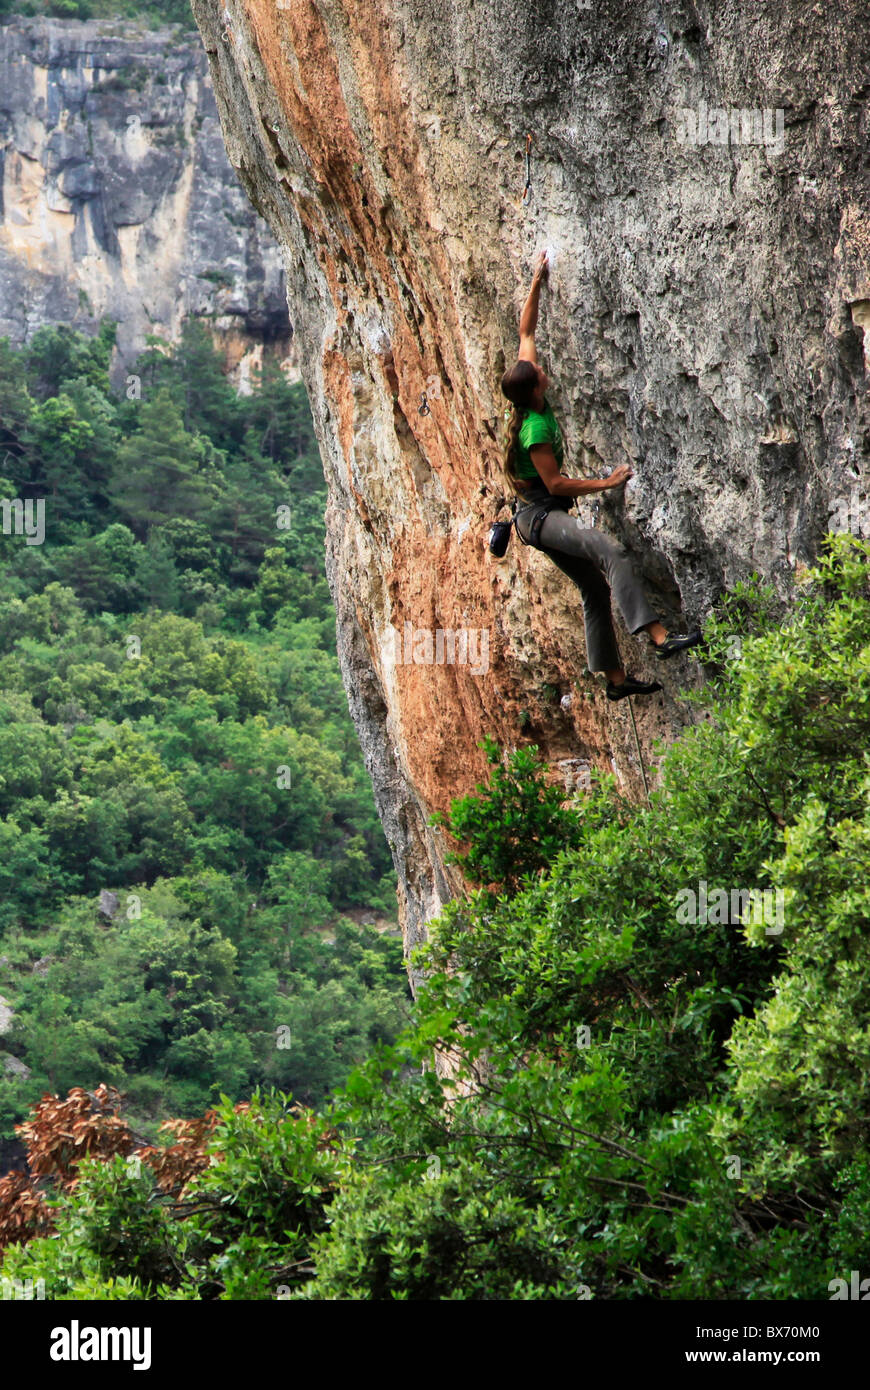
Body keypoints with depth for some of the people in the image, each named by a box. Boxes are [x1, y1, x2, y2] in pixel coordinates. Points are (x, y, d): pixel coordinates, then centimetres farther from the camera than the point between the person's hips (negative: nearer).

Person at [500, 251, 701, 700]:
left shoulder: (526, 393, 0)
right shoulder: (536, 430, -23)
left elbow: (525, 332, 11)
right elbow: (556, 483, -19)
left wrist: (537, 283, 12)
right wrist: (607, 484, -13)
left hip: (543, 514, 10)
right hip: (540, 514, -10)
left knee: (595, 588, 10)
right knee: (612, 552, -30)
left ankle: (616, 678, 15)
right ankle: (659, 637, -41)